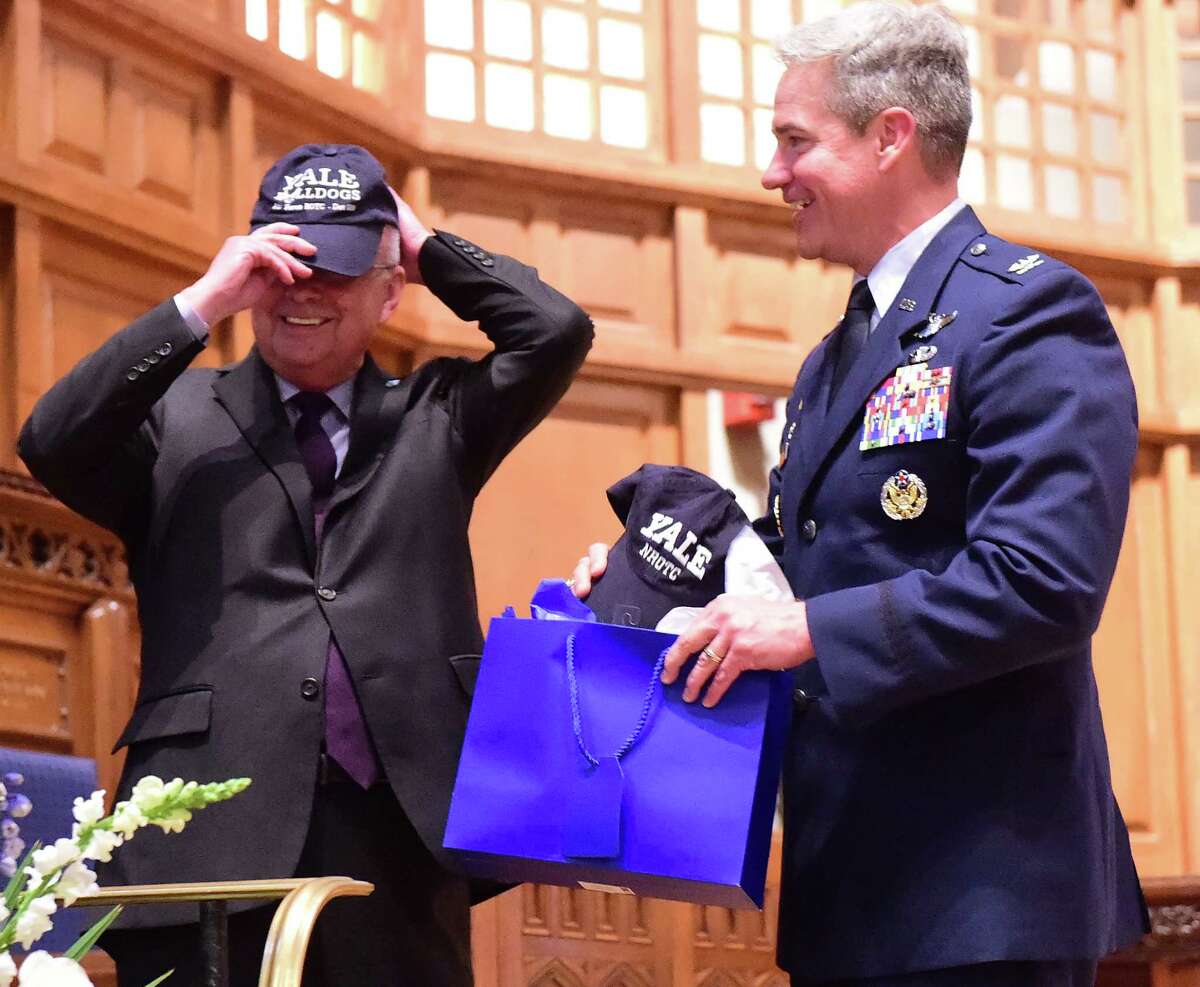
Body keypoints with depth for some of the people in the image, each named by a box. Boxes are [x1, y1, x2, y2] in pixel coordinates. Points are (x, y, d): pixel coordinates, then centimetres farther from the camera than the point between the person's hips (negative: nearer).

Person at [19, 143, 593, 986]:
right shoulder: (176, 415, 12)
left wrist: (426, 246, 13)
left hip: (398, 835, 2)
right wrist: (201, 304, -5)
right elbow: (53, 444, -5)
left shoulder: (436, 417, 18)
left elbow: (557, 332, 6)